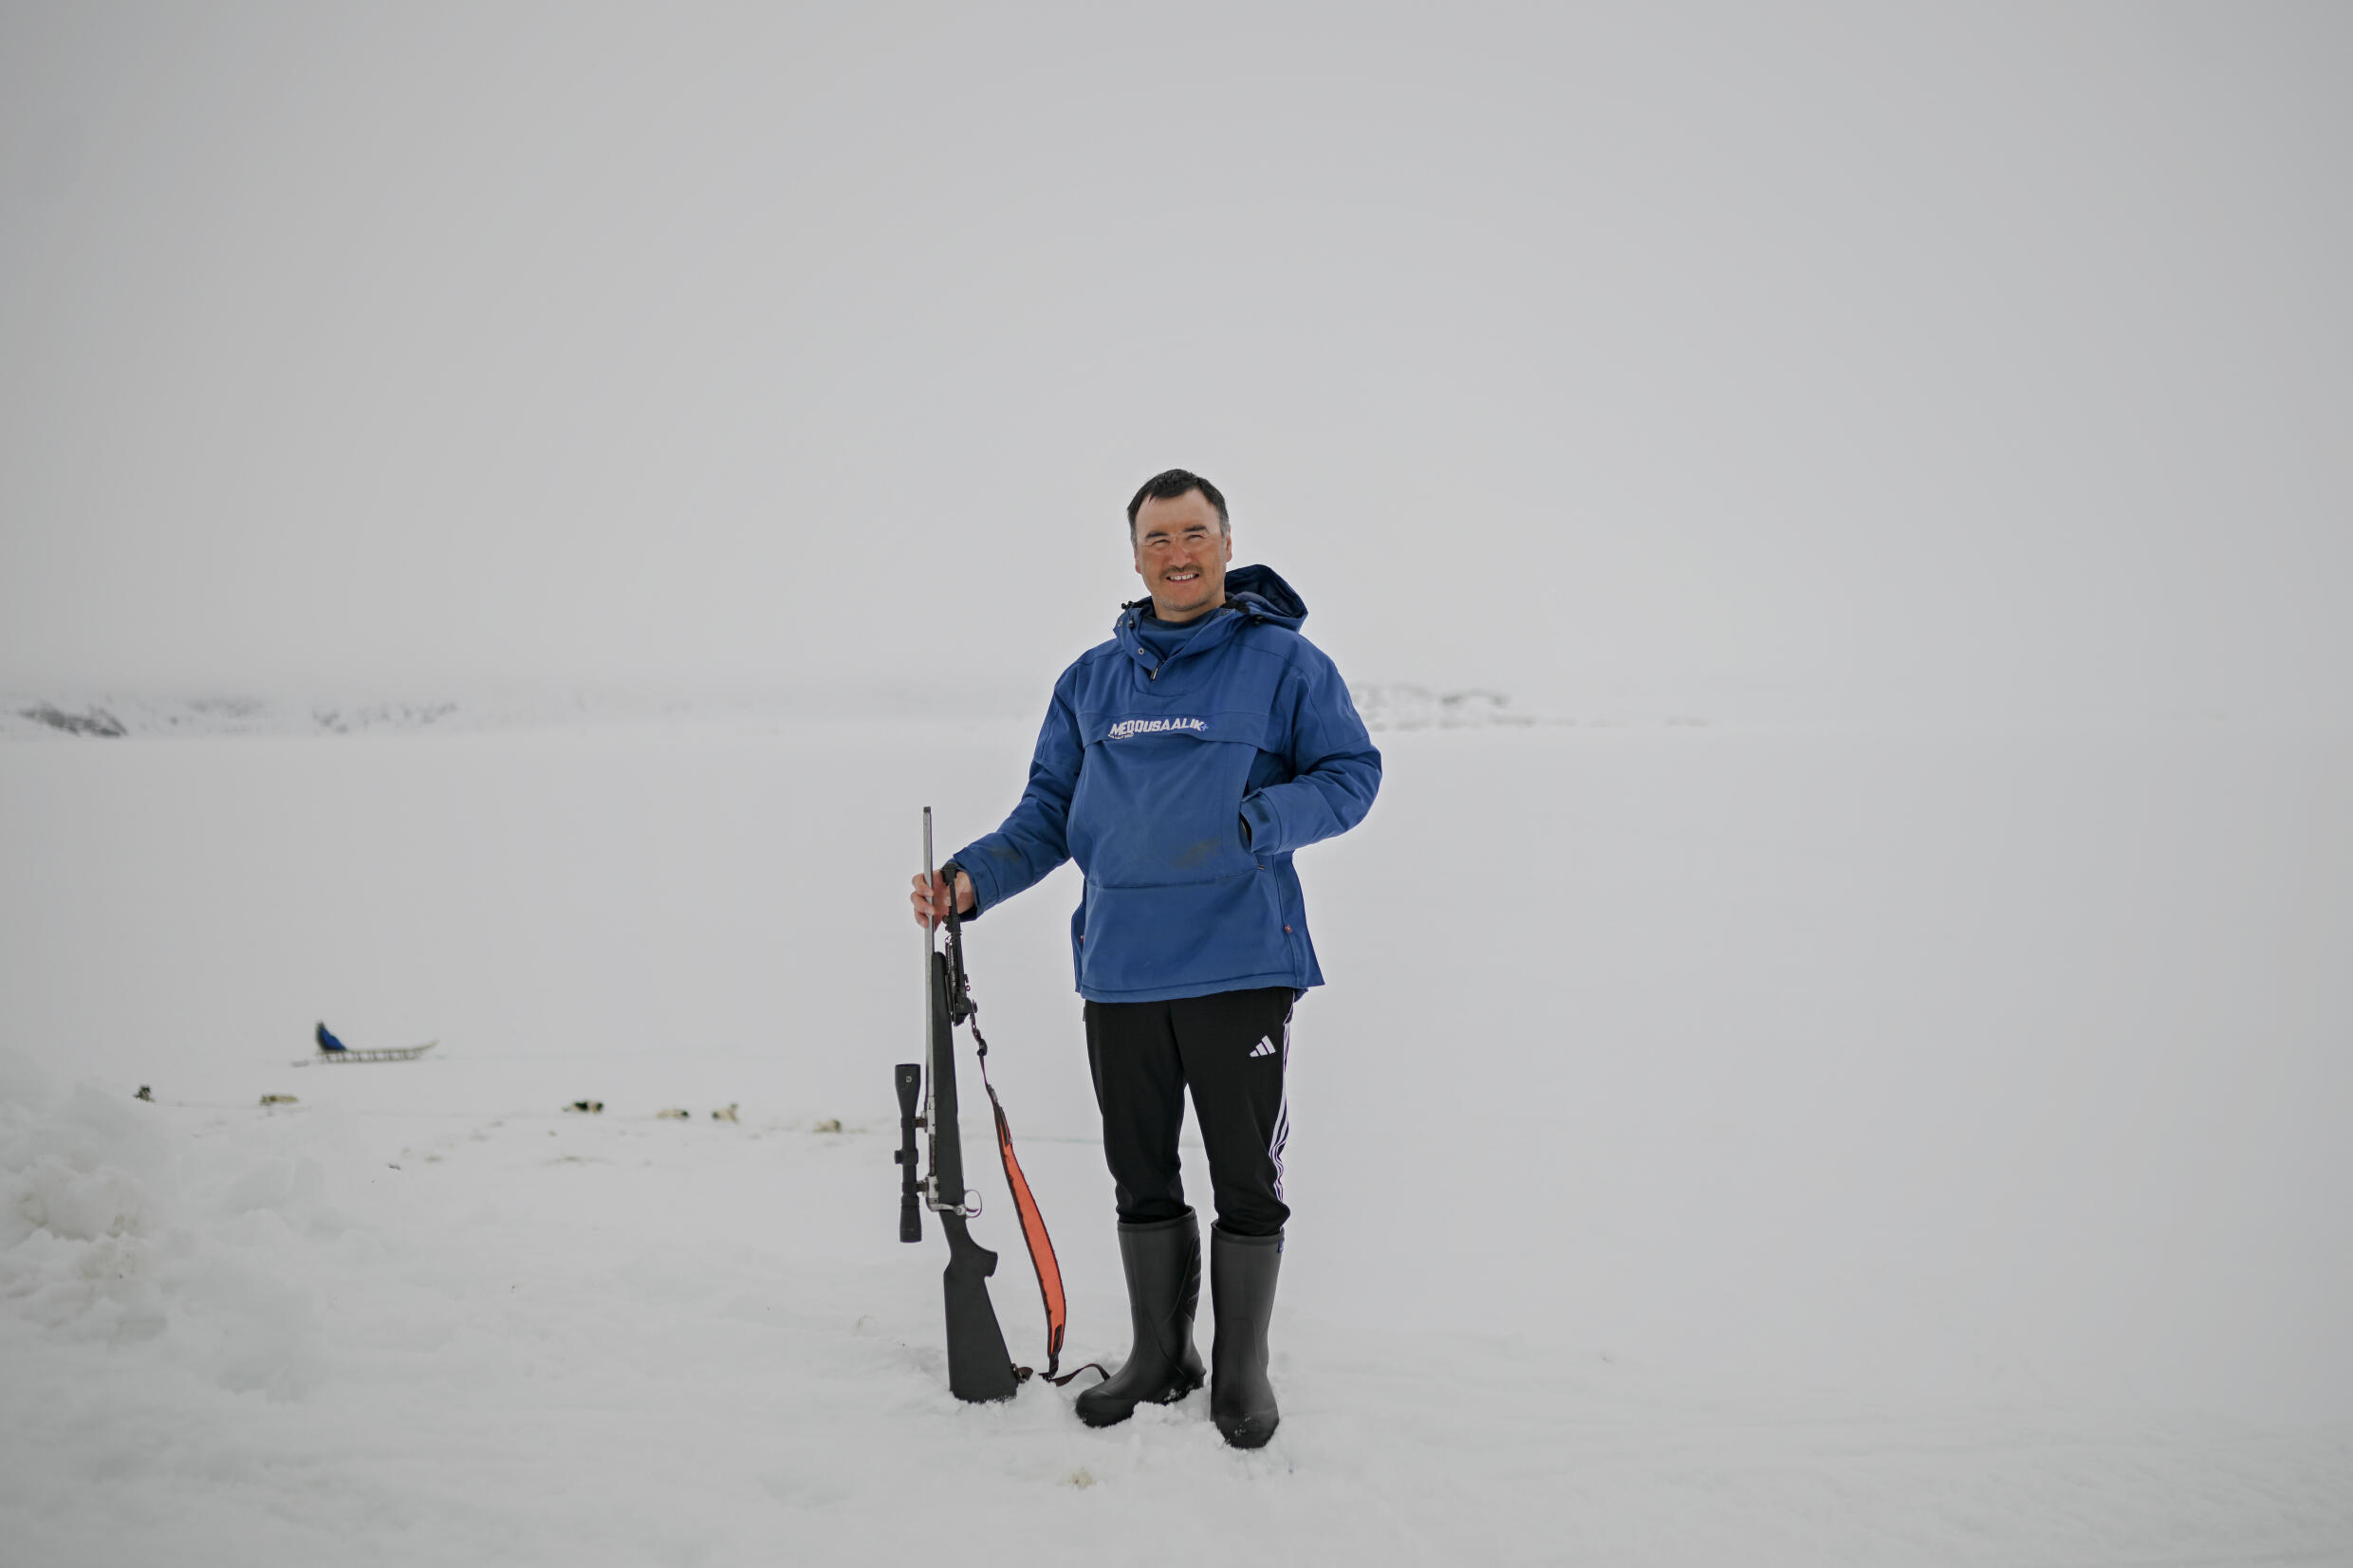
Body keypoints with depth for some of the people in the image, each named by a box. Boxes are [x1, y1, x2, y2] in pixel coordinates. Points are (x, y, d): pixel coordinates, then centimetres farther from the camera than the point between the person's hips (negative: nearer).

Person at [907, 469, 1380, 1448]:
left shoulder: (1283, 661, 0)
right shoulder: (1092, 680, 13)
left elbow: (1352, 773, -3)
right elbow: (1049, 810, 14)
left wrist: (1253, 823, -19)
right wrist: (972, 877, -1)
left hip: (1242, 966, -4)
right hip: (1119, 970, 4)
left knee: (1245, 1176, 6)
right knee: (1140, 1175, 14)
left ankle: (1242, 1370, 24)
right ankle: (1159, 1356, 32)